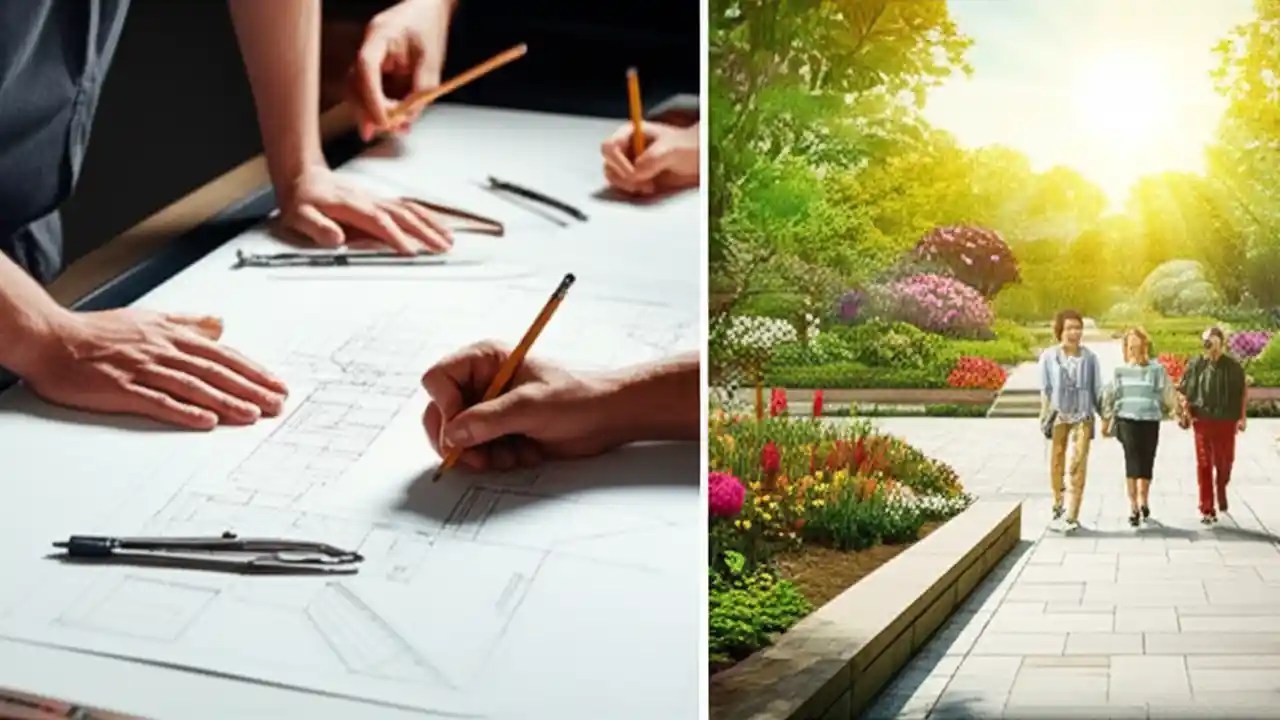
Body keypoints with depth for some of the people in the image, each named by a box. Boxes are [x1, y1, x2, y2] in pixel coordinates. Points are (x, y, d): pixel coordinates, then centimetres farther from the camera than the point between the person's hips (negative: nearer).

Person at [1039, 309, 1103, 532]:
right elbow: (1045, 389, 2)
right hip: (1059, 414, 0)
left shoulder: (1089, 357, 0)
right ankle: (1058, 502, 32)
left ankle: (1073, 516, -5)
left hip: (1082, 415, 0)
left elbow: (1097, 389, 6)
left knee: (1078, 465, -7)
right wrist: (1046, 415, -5)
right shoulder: (1049, 356, -1)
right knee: (1056, 462, 9)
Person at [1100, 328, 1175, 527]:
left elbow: (1167, 395, 4)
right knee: (1132, 463, -7)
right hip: (1127, 420, 0)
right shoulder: (1120, 371, 5)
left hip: (1150, 421, 0)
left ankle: (1144, 500, 29)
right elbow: (1110, 397, 11)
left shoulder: (1157, 370, -1)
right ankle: (1134, 507, -5)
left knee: (1147, 462, 7)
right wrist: (1106, 421, 13)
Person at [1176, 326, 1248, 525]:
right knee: (1204, 465, 0)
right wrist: (1185, 411, -4)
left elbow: (1243, 392, 7)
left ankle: (1221, 491, 42)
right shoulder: (1195, 365, -1)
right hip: (1202, 421, 0)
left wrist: (1242, 417, 3)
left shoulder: (1232, 366, -1)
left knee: (1224, 462, 9)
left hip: (1226, 421, 1)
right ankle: (1207, 510, 5)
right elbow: (1182, 391, 6)